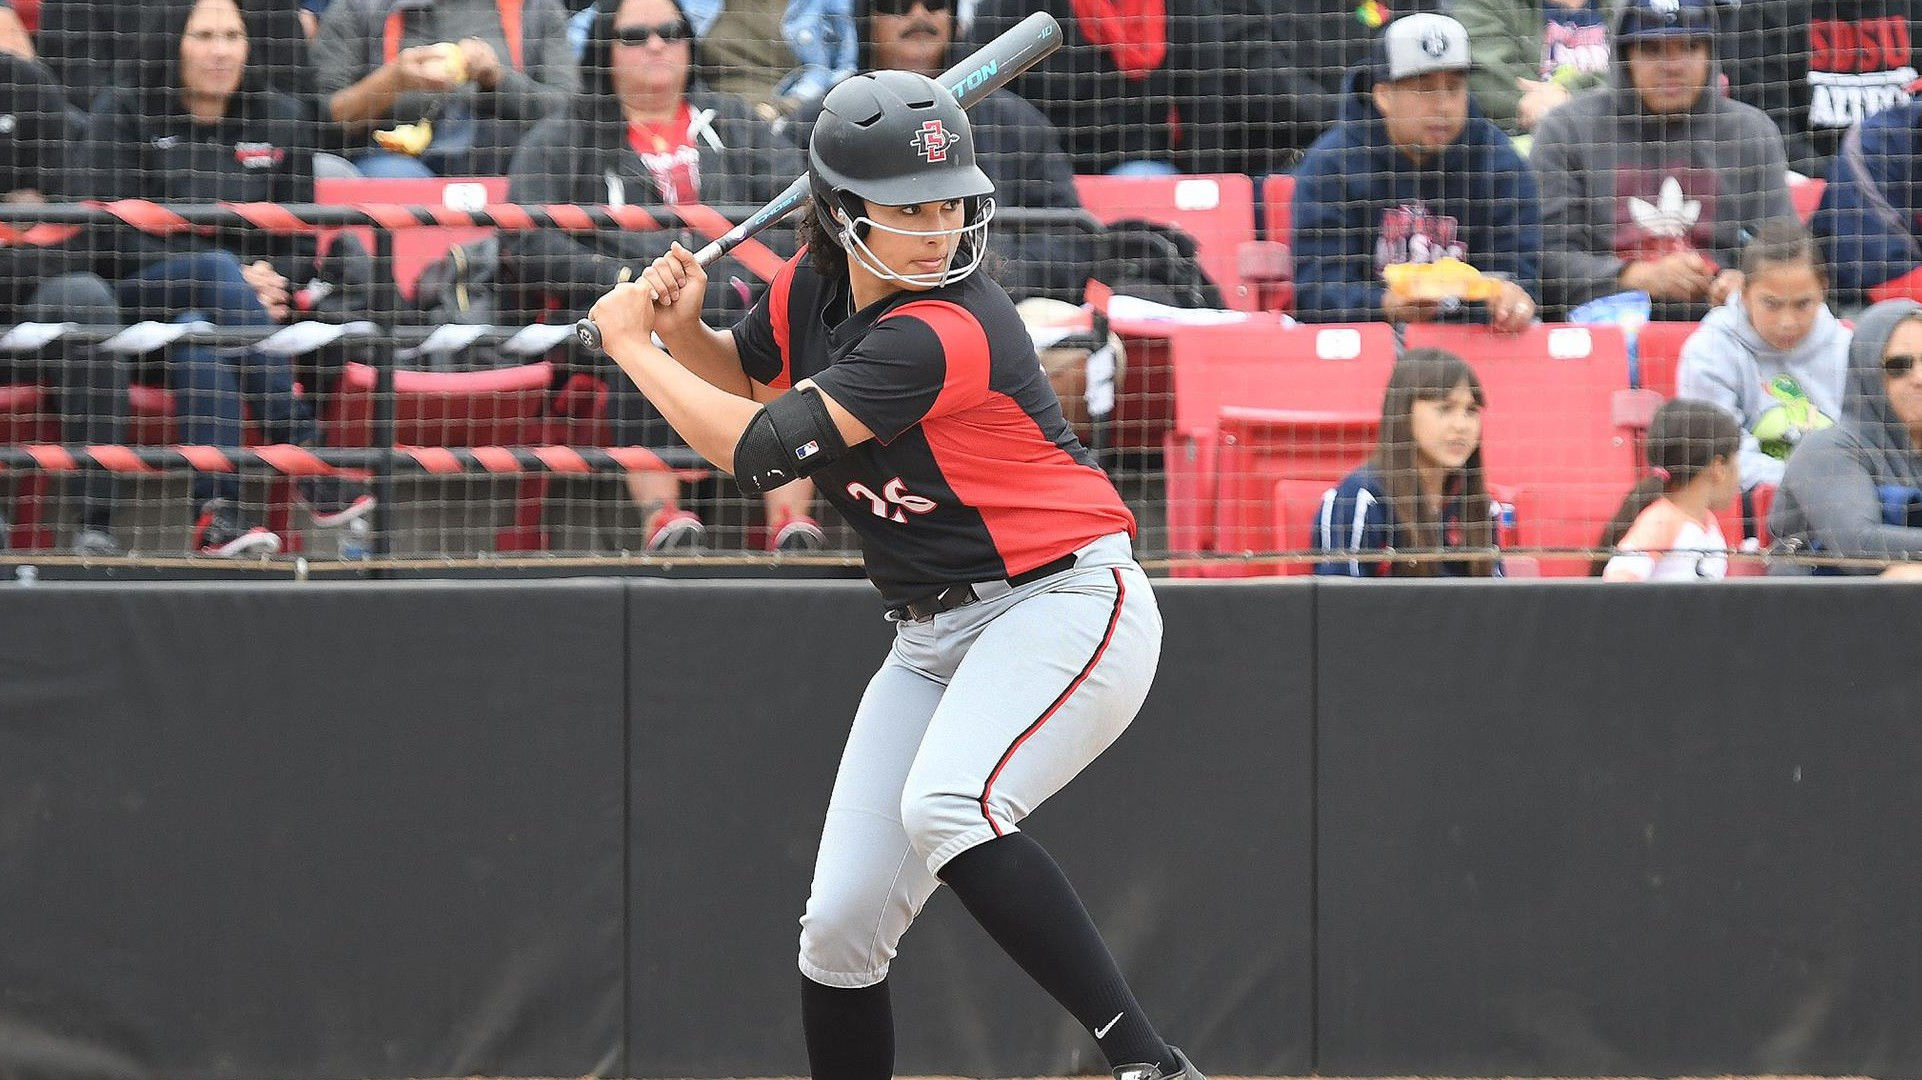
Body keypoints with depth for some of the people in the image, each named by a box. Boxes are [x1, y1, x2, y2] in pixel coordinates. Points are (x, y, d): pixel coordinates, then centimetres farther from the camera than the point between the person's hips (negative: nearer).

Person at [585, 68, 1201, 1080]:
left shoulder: (948, 332, -24)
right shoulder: (814, 287, 1)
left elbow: (760, 449, -25)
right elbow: (748, 377, 23)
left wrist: (629, 341, -12)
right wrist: (683, 329, 0)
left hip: (1066, 605, -8)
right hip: (932, 640, 8)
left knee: (947, 808, -35)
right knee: (839, 924, 1)